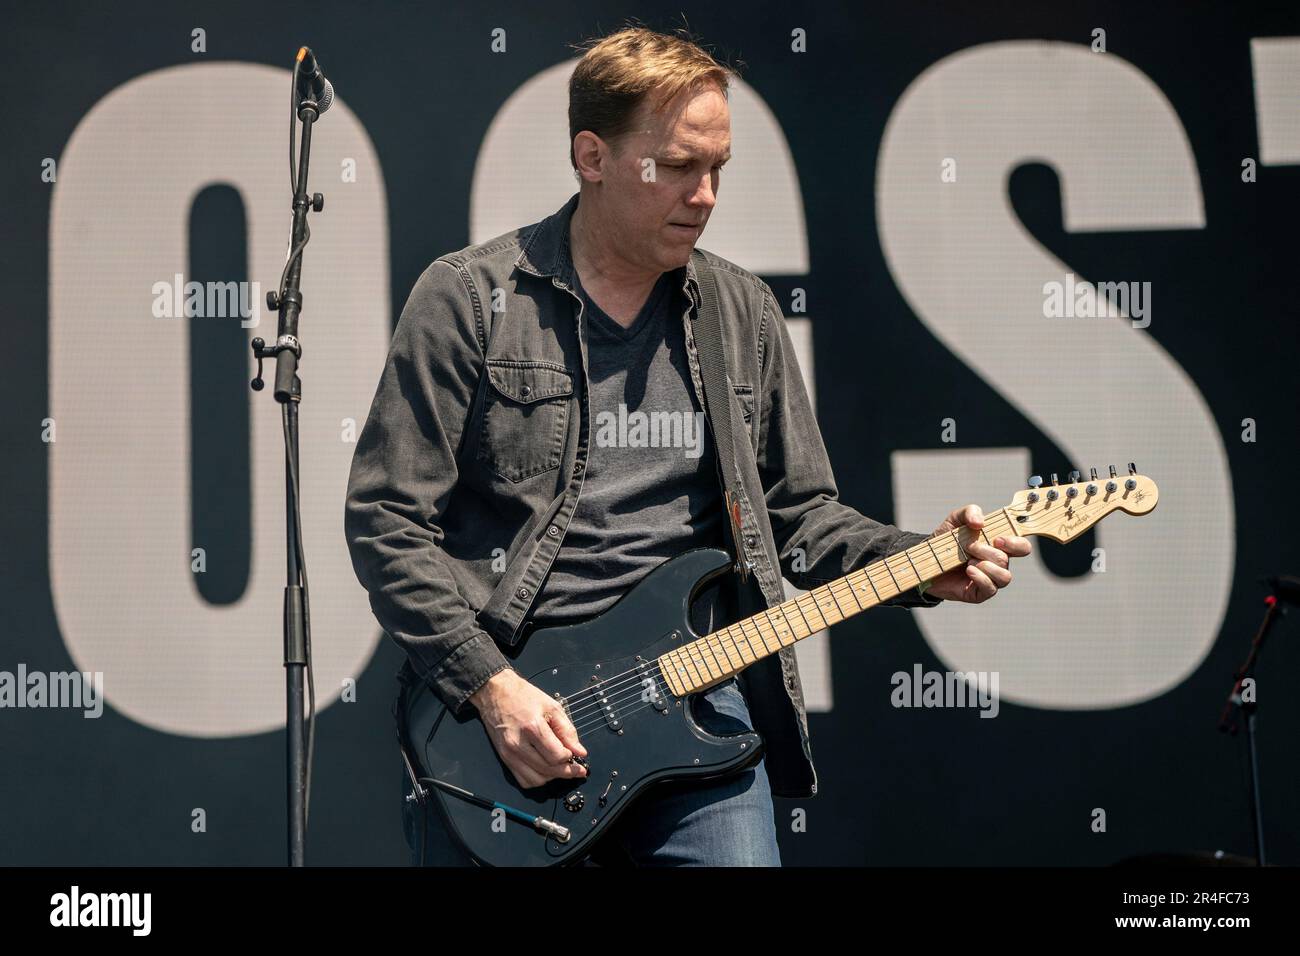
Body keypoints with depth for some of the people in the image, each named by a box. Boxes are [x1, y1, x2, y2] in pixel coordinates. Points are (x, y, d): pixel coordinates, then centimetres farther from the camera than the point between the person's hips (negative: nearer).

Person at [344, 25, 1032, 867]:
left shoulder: (744, 313, 11)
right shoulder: (471, 298, -3)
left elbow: (800, 513, 15)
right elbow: (388, 517, -6)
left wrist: (924, 567, -2)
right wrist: (489, 686, -14)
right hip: (484, 696, -3)